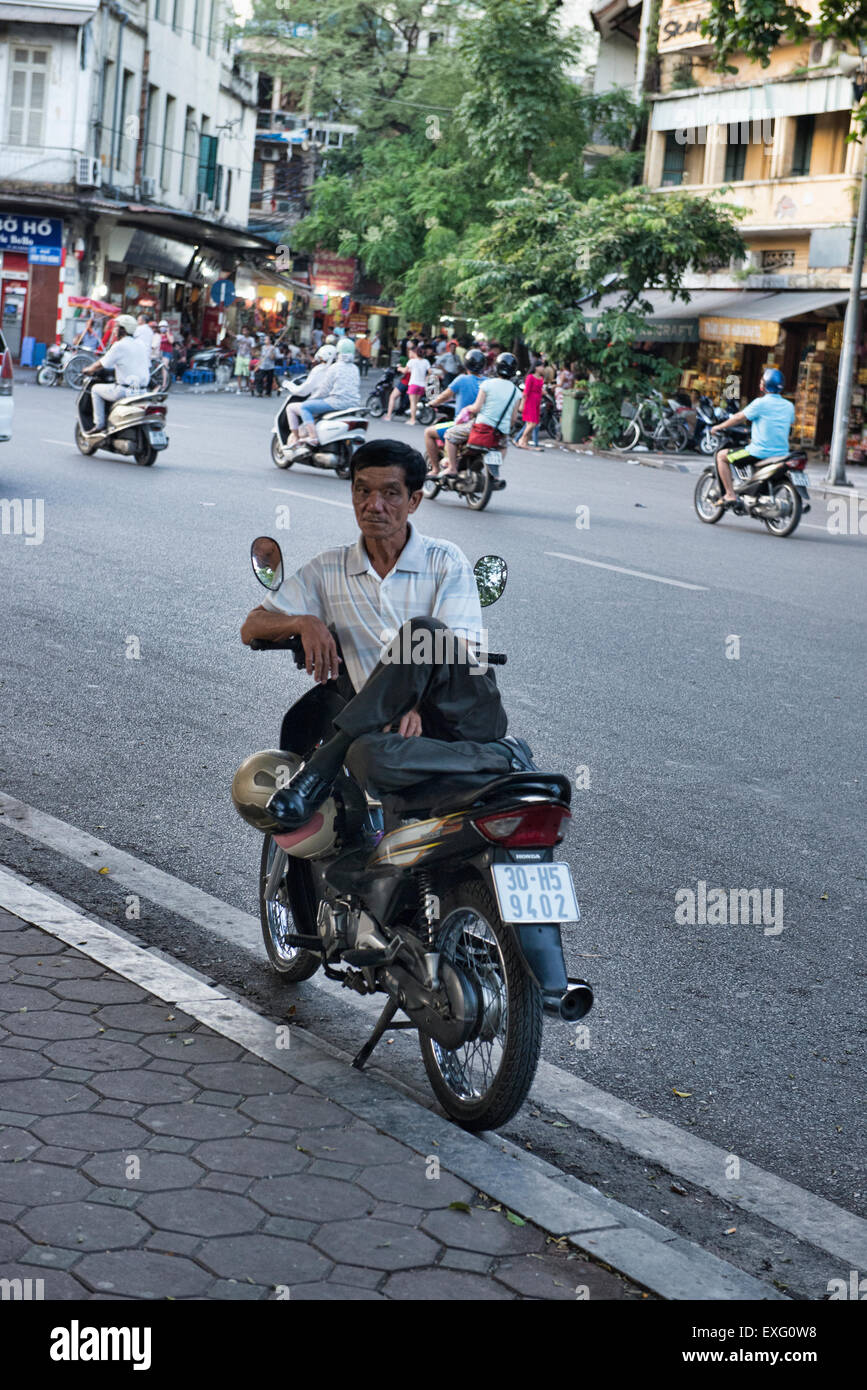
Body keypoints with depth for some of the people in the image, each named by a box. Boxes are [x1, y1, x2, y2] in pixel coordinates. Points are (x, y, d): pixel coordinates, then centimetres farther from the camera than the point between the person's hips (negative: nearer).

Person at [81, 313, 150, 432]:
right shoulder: (141, 343, 10)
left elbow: (101, 365, -2)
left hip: (126, 391, -7)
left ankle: (99, 424, 9)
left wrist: (89, 370, 19)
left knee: (96, 389, 13)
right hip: (143, 390, 7)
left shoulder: (119, 346, -10)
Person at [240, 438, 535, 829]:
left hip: (462, 715, 0)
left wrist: (418, 703, -23)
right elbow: (251, 628, 14)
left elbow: (459, 651, -4)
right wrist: (304, 622, -9)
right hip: (388, 720, 1)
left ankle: (321, 766, -27)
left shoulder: (446, 561, 8)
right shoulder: (328, 570, 15)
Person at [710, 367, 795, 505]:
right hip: (782, 453, 6)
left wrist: (718, 427, 14)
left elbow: (739, 417, -2)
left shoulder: (761, 403, -10)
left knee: (721, 456, 10)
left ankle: (730, 495, 1)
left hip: (760, 452, -6)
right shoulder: (789, 406, 8)